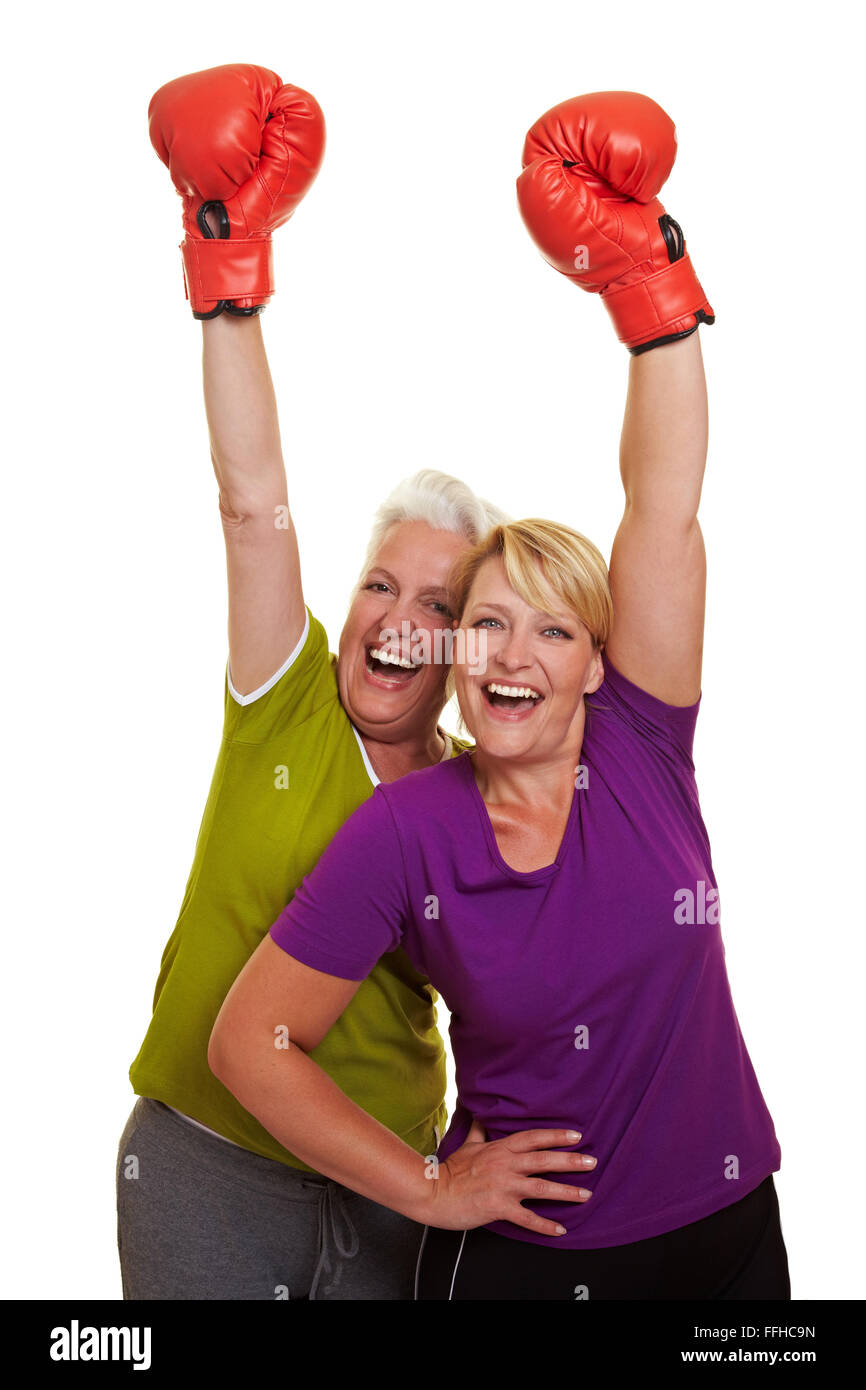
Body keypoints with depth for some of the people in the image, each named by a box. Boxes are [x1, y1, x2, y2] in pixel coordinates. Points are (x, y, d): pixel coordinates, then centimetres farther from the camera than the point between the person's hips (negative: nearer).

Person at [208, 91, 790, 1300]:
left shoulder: (639, 753, -7)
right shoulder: (406, 830, -13)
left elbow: (666, 506, -12)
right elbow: (251, 1040, -10)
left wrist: (650, 273, -14)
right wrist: (430, 1190, -6)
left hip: (728, 1234, 3)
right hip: (528, 1254, -3)